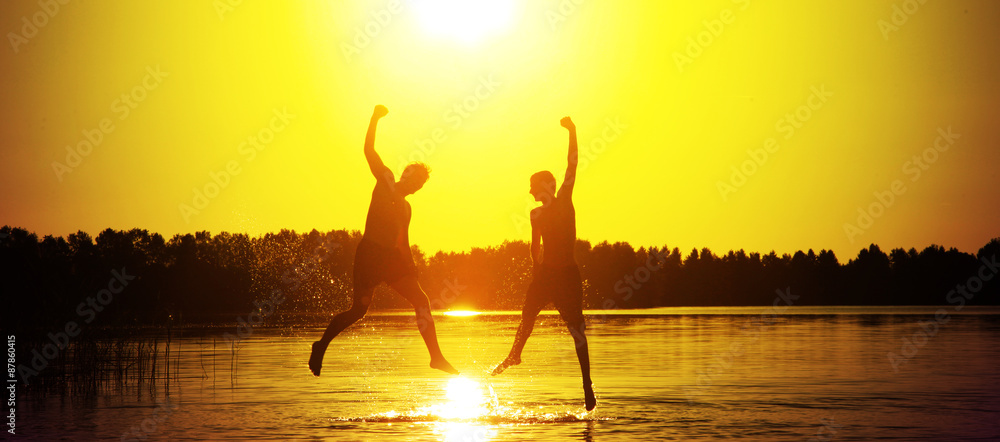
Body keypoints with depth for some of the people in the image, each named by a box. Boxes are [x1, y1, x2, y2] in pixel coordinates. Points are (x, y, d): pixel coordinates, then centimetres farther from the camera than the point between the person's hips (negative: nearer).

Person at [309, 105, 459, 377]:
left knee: (421, 300, -5)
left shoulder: (405, 207, 23)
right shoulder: (385, 181, 6)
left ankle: (436, 356, -6)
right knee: (360, 309, -7)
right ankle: (322, 346, 13)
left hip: (392, 258, 7)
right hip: (370, 254, -7)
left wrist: (411, 267, 18)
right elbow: (369, 150, -4)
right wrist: (375, 119, -11)